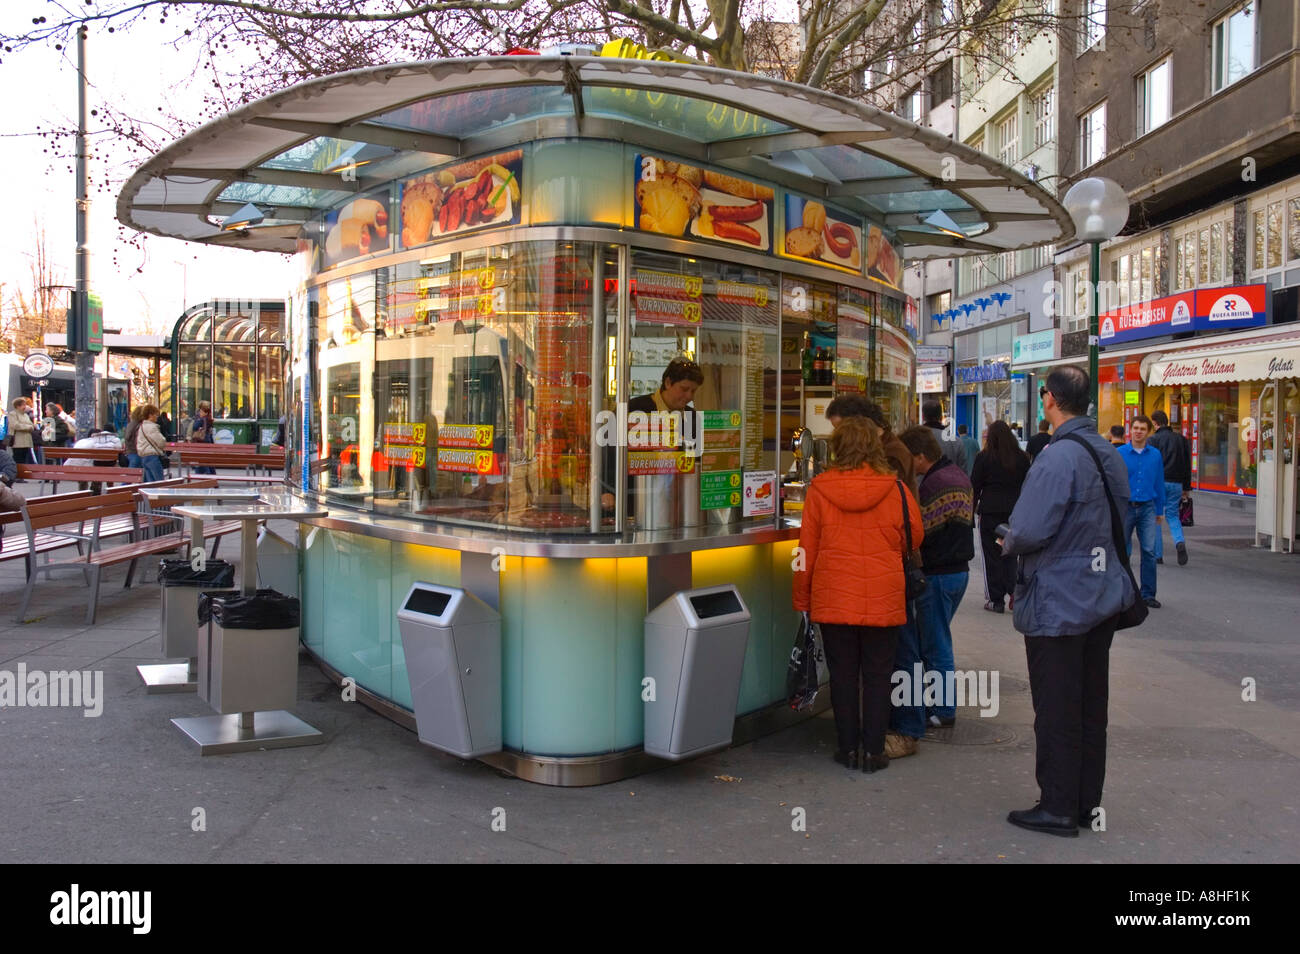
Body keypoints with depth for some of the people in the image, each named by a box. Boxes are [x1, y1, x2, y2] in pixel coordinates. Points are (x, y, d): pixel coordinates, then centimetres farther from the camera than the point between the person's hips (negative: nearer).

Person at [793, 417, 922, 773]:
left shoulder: (819, 489, -5)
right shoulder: (895, 489, -6)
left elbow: (806, 550, 0)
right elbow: (915, 538, 7)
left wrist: (802, 600, 9)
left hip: (833, 599, 0)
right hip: (883, 600, 0)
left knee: (843, 674, 10)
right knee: (877, 675, 9)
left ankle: (848, 748, 18)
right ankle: (873, 751, 14)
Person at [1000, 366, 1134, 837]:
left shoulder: (1058, 457, -22)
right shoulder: (1110, 454, 7)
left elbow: (1029, 531, -26)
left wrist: (1009, 543, -5)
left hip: (1058, 604, -9)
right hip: (1102, 598, 9)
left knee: (1056, 712, 3)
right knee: (1091, 707, 16)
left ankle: (1058, 809, 13)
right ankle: (1085, 802, 28)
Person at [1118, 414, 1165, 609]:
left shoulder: (1155, 455, 6)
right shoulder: (1119, 454, -1)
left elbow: (1159, 484, 11)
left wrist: (1159, 511, 10)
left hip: (1147, 508, 1)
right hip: (1125, 507, -1)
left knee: (1149, 551, -3)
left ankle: (1148, 594, 6)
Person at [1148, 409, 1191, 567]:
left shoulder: (1152, 440, -5)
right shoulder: (1181, 439, 11)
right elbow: (1187, 466, 14)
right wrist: (1186, 488, 19)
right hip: (1176, 484, 4)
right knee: (1172, 515, 15)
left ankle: (1158, 555, 5)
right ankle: (1180, 542, -12)